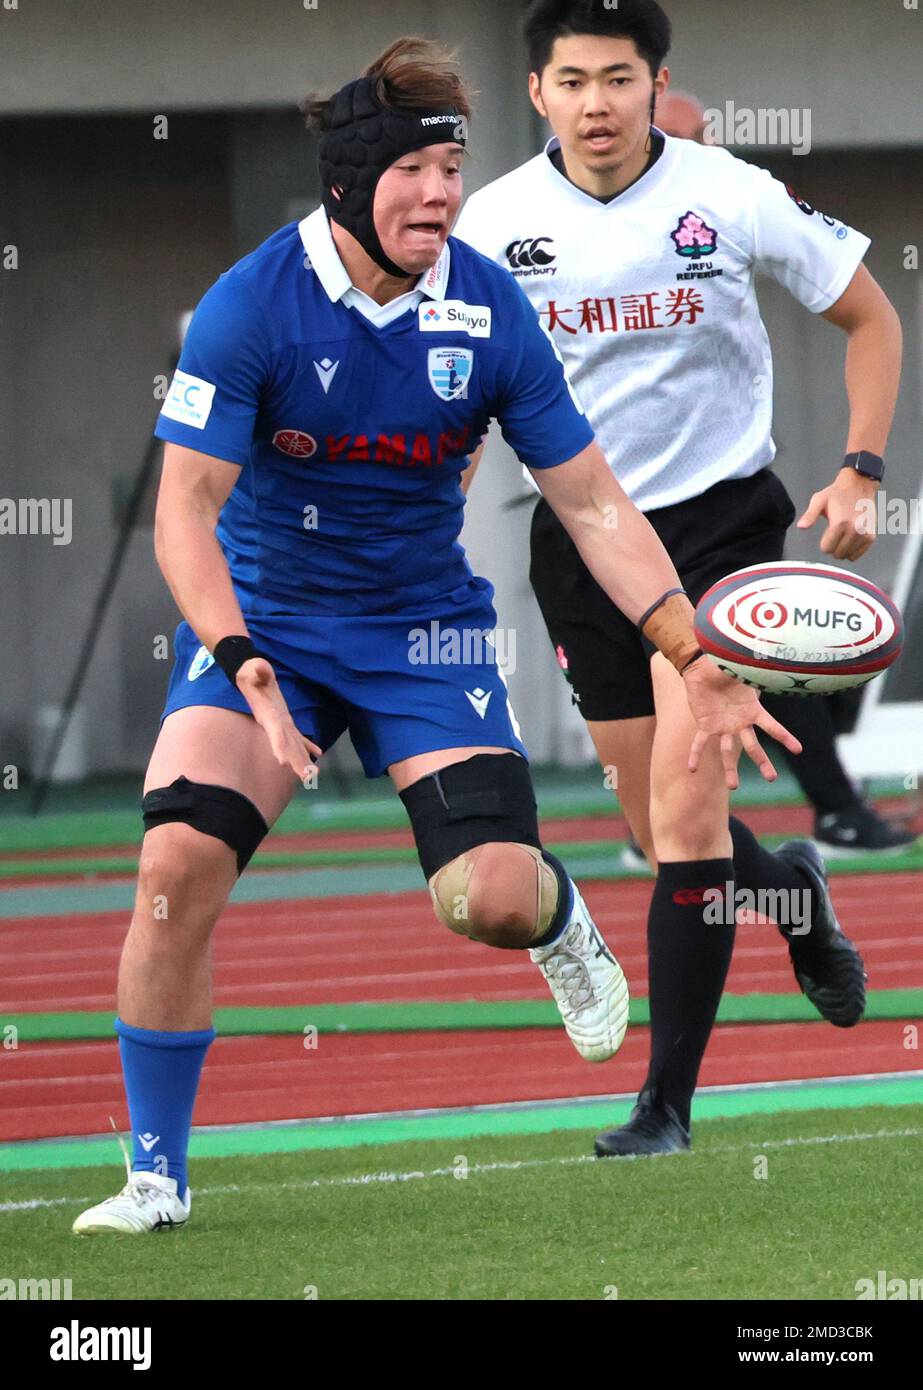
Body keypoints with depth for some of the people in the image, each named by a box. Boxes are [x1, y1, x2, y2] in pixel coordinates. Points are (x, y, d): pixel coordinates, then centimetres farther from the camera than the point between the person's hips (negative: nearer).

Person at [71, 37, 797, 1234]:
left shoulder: (490, 314, -10)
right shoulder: (250, 307, -18)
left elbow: (593, 505, -3)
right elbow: (185, 507, -19)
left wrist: (697, 661, -10)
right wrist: (247, 670, -33)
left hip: (424, 626, 1)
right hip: (261, 622, -1)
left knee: (488, 896, -18)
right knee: (179, 857, -21)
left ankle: (561, 922, 24)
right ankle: (157, 1176, -7)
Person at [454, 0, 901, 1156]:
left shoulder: (732, 199, -11)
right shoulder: (495, 222, -6)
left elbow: (870, 318, 2)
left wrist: (859, 473, -7)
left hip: (721, 513, -3)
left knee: (686, 808, -16)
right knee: (663, 832, 9)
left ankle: (667, 1101, -9)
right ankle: (790, 888, 44)